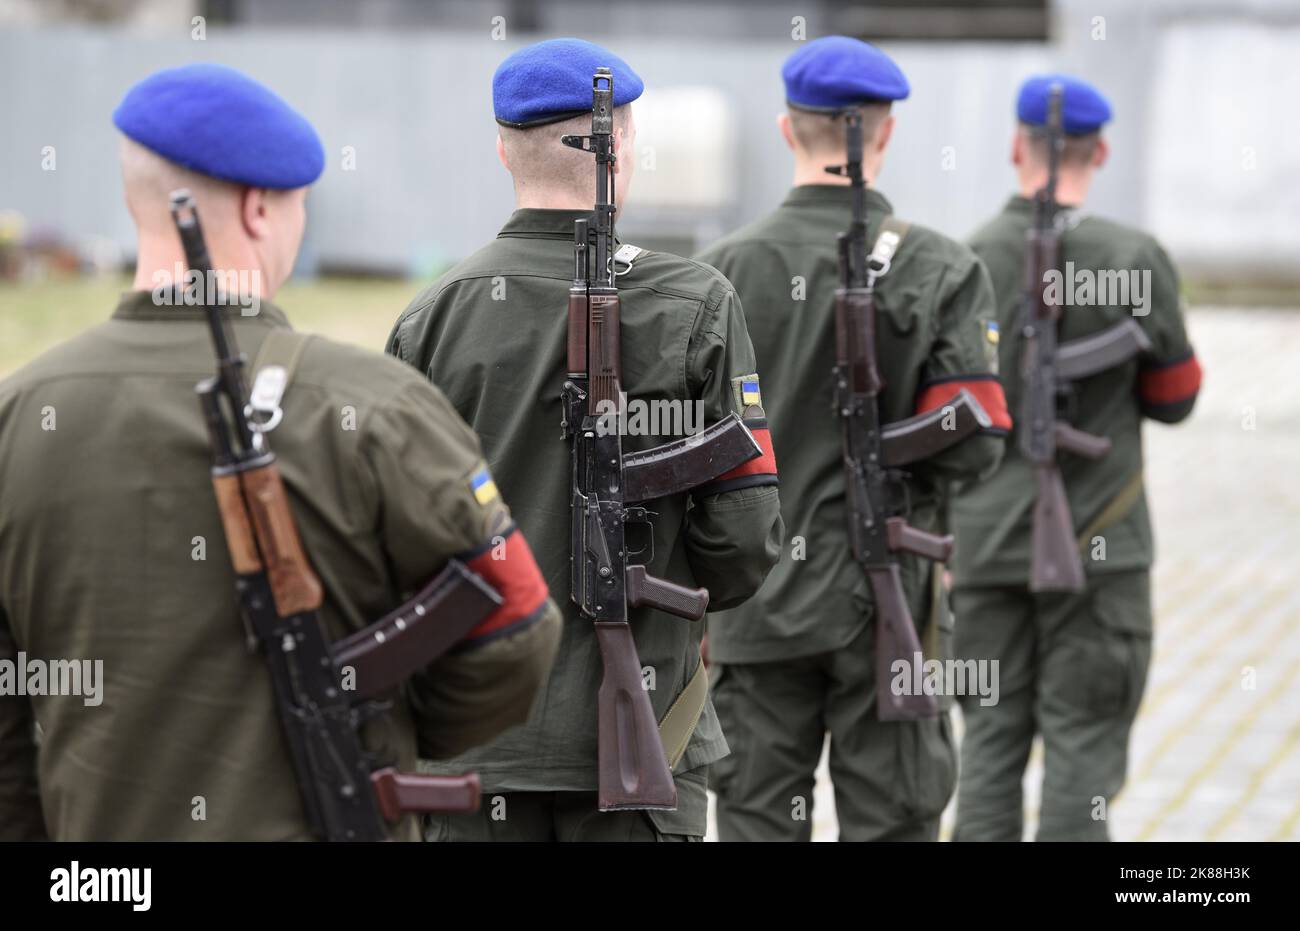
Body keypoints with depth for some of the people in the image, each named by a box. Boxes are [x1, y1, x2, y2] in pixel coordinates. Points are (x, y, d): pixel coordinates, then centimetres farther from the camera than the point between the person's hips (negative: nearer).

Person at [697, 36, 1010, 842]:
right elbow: (974, 443, -12)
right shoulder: (941, 269, -7)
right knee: (889, 823, 6)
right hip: (886, 605, -1)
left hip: (757, 598, 1)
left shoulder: (725, 270, -4)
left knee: (759, 821, 8)